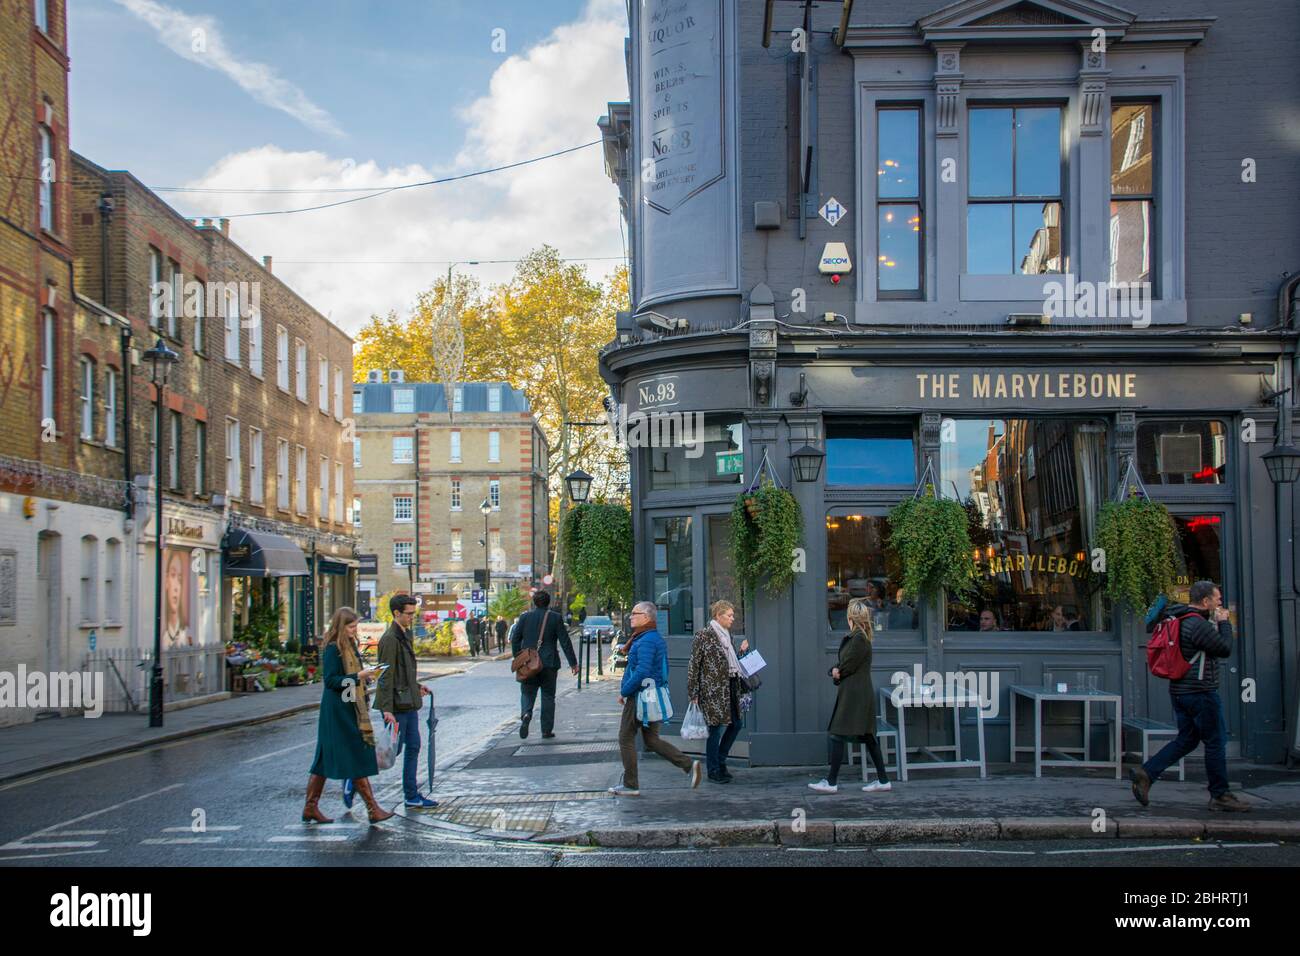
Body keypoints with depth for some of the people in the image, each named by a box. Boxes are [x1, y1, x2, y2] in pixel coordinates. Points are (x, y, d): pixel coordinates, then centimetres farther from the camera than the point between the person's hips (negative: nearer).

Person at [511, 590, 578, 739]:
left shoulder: (524, 617, 2)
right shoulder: (555, 618, -3)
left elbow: (515, 639, 3)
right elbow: (565, 641, -4)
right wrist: (573, 662, 0)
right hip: (549, 664, -1)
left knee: (527, 693, 10)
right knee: (548, 696, 8)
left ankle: (526, 714, -21)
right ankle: (547, 731, 8)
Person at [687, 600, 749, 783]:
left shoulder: (727, 635, 15)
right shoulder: (704, 636, -9)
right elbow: (693, 665, -9)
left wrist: (742, 651, 8)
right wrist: (693, 694, -11)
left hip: (730, 687, 8)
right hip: (713, 690, -8)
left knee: (735, 724, 10)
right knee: (717, 728, -4)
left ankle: (720, 760, 27)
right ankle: (714, 770, 8)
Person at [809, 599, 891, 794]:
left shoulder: (859, 639, -16)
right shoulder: (852, 637, 15)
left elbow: (849, 666, -18)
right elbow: (842, 664, 16)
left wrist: (838, 672, 1)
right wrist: (836, 670, -4)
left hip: (854, 695, -10)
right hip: (861, 693, 10)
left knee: (838, 736, -6)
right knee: (868, 737, 11)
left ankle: (831, 781, -3)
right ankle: (883, 780, 14)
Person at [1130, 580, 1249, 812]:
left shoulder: (1177, 618, 8)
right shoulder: (1199, 625, -19)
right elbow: (1226, 649, -13)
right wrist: (1223, 623, 2)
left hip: (1179, 690, 9)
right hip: (1200, 691, -9)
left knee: (1186, 740, 13)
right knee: (1215, 742, 2)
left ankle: (1145, 773, 2)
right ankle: (1219, 796, 9)